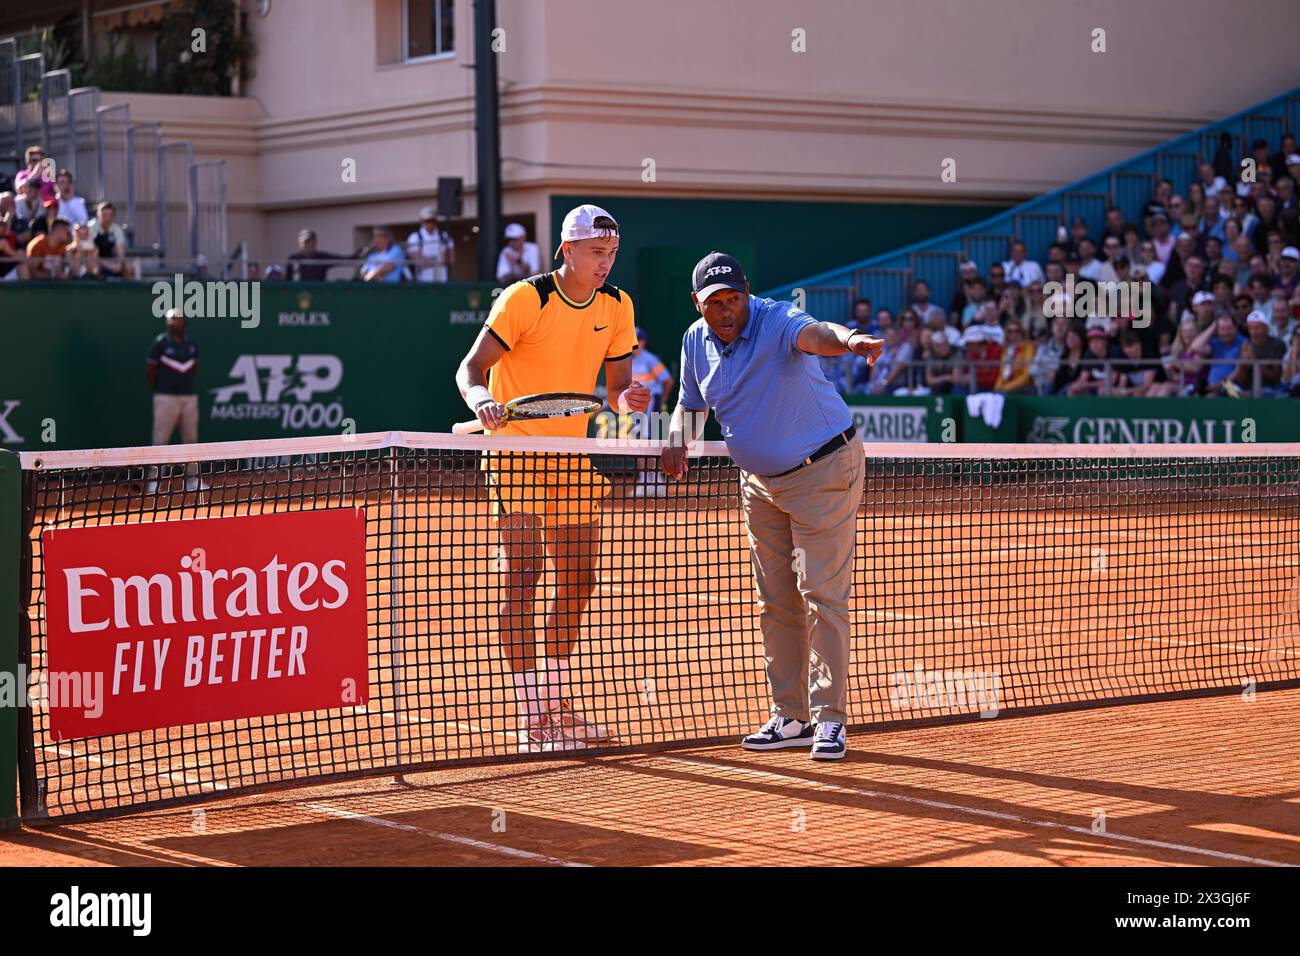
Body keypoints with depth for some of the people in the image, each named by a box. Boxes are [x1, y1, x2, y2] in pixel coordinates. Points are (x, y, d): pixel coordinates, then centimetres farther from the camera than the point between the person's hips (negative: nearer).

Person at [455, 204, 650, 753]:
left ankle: (557, 706, 25)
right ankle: (530, 720, -10)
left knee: (578, 579, 10)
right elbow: (471, 367, -18)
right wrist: (481, 400, -40)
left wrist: (627, 399, -18)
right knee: (522, 576, -11)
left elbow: (616, 388, 6)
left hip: (574, 455, 6)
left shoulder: (616, 307, 2)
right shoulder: (524, 299, -15)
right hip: (516, 450, -6)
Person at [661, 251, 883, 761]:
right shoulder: (695, 342, -2)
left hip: (823, 473, -7)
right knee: (775, 603, 10)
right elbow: (691, 405, 13)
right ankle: (790, 718, 17)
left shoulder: (776, 322, -24)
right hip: (761, 481, 7)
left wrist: (849, 338, -70)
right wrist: (678, 442, -9)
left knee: (822, 595, -9)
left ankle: (830, 718, -4)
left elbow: (814, 333, -47)